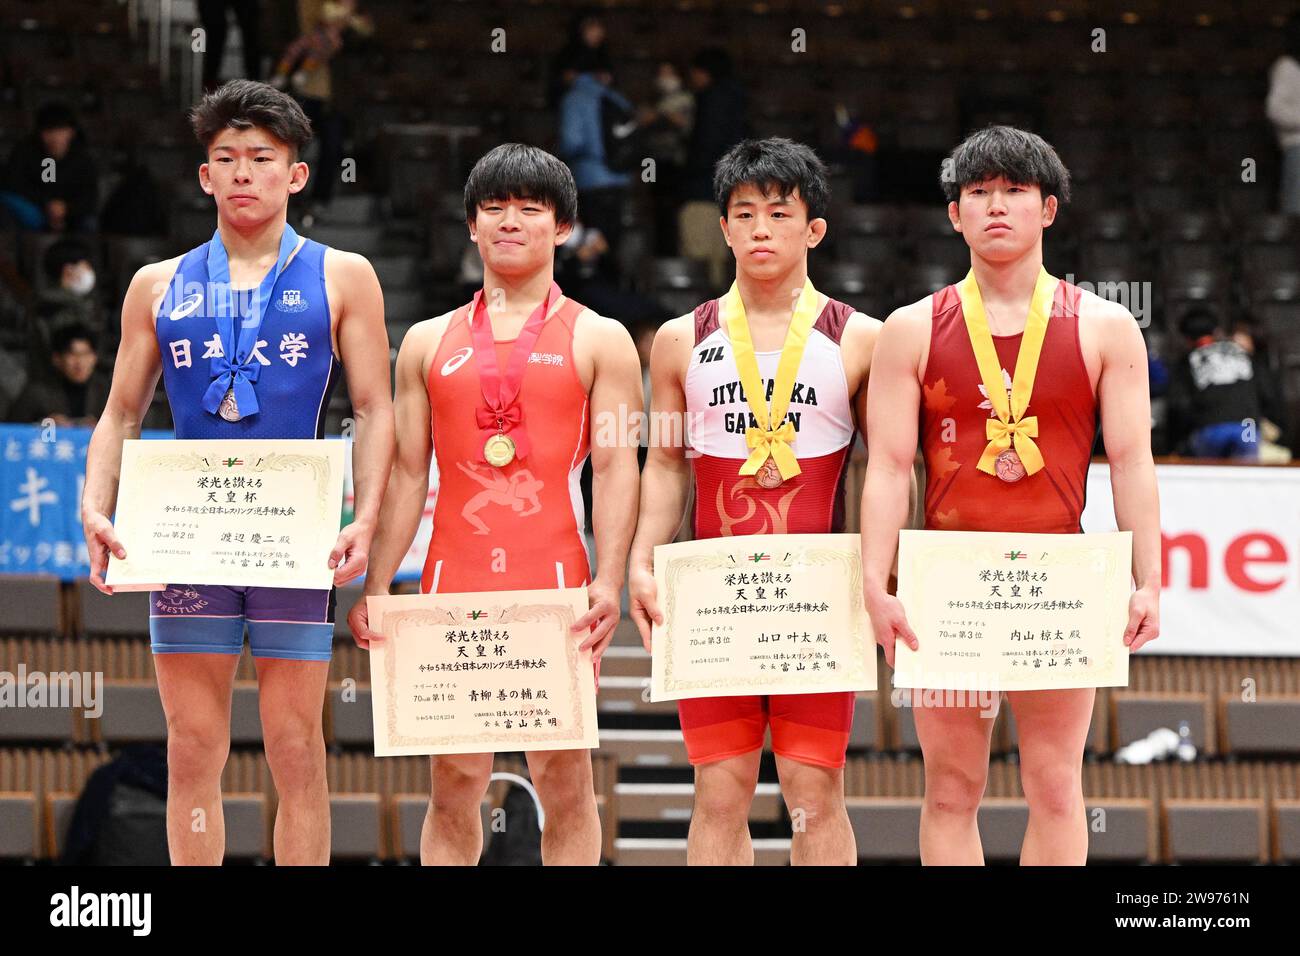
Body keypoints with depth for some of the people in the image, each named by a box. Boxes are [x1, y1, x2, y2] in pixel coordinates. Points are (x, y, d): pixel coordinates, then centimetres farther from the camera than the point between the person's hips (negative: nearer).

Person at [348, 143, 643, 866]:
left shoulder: (598, 339, 8)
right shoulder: (430, 343, 16)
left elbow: (616, 468, 1)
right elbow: (408, 473, 15)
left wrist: (609, 582, -11)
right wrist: (375, 588, 6)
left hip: (554, 586, -2)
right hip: (453, 586, 2)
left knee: (564, 774, -2)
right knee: (455, 781, 1)